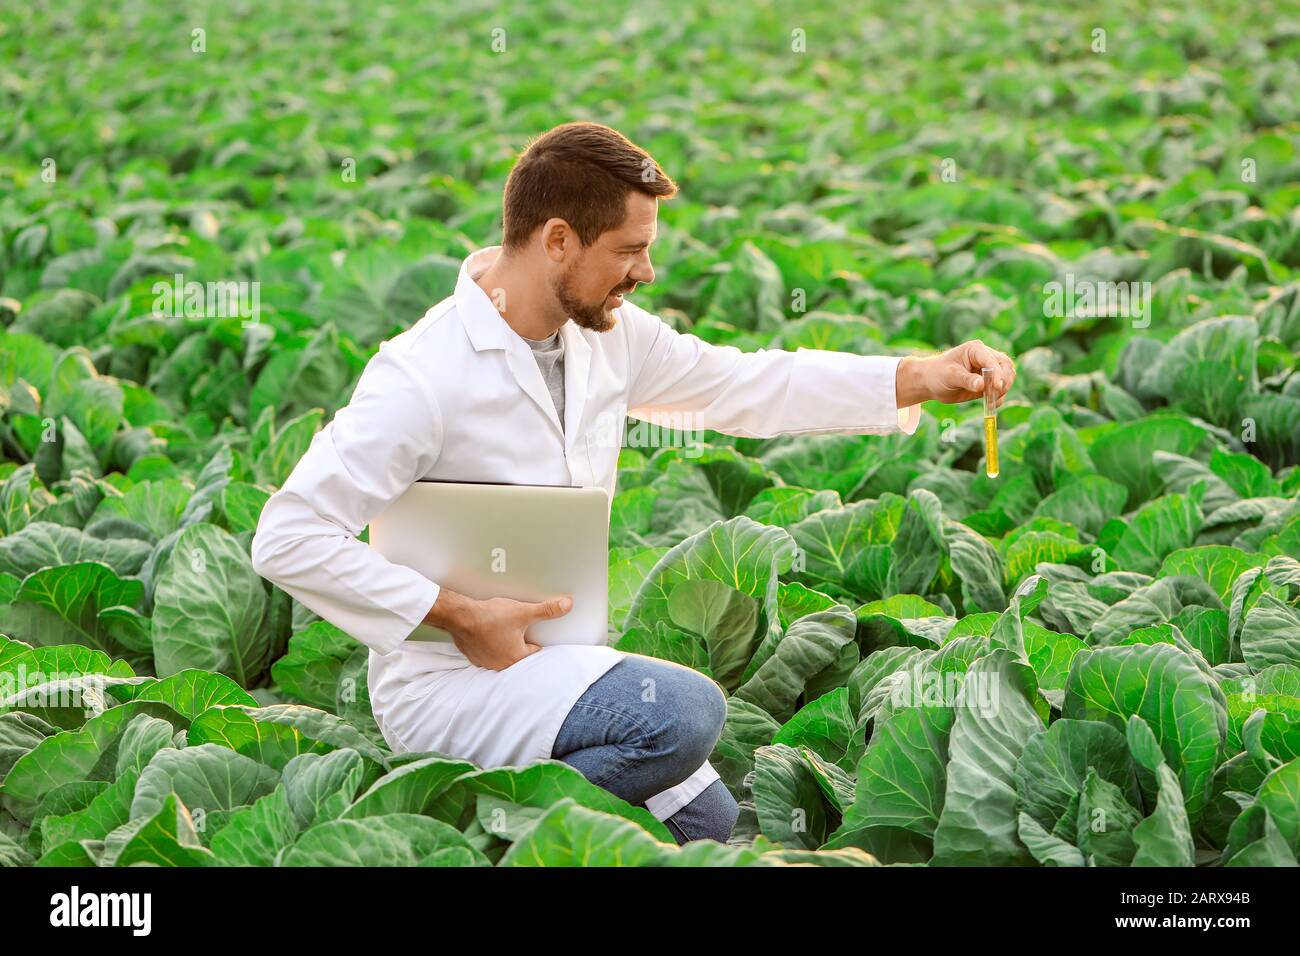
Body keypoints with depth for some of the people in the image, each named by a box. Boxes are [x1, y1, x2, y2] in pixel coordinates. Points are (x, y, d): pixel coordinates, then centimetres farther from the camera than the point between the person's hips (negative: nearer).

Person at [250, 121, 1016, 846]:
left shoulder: (609, 335, 2)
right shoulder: (422, 374, -21)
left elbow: (750, 386, 13)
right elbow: (289, 538, -23)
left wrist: (921, 379, 4)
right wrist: (458, 615, -24)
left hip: (558, 656, 9)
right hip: (448, 682, -9)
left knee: (708, 820, 9)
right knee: (687, 711, -28)